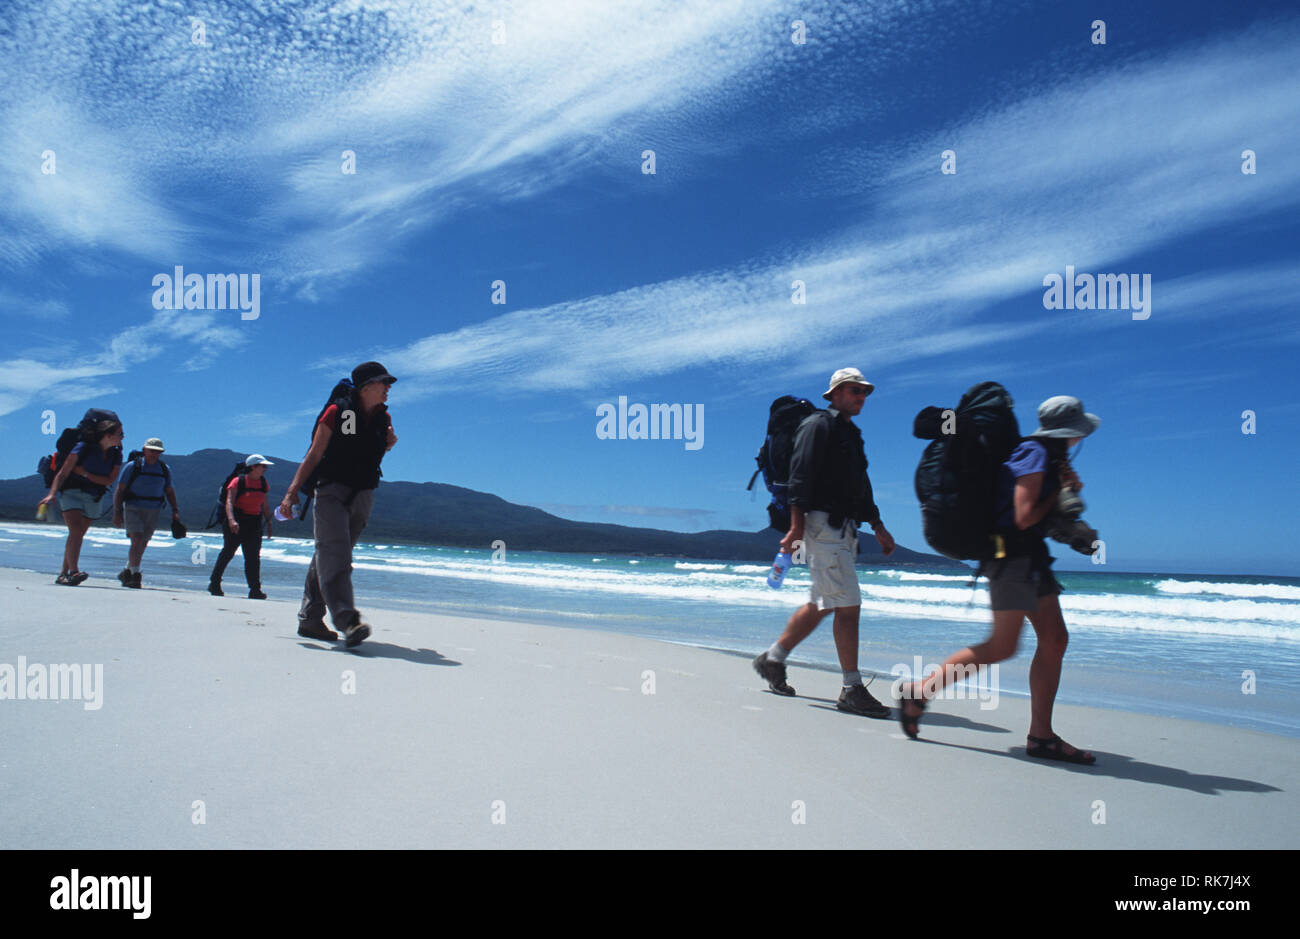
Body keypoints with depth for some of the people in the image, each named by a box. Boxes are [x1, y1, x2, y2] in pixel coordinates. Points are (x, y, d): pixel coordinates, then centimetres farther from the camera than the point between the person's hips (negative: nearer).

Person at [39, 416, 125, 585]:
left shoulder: (116, 455, 2)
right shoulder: (83, 448, -11)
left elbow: (110, 480, -5)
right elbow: (62, 473, -12)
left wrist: (85, 473, -14)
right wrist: (52, 494, -24)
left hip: (93, 498, 5)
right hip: (72, 493, -5)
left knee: (77, 536, 9)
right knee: (76, 531, -20)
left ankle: (64, 574, 17)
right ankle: (73, 572, -26)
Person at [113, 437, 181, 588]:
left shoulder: (165, 470, 8)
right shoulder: (133, 466, -3)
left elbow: (169, 491, 17)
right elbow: (119, 490, -2)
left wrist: (175, 510, 5)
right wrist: (117, 512, -8)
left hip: (153, 512, 4)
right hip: (133, 508, -4)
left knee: (142, 545, 9)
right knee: (137, 541, -17)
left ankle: (126, 572, 26)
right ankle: (135, 575, -12)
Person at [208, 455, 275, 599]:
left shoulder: (263, 483, 10)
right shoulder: (238, 481, -9)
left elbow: (265, 505, 18)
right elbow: (229, 502, -17)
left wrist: (269, 522, 14)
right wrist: (231, 520, -31)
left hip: (254, 524, 5)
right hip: (236, 523, -5)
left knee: (253, 557, -2)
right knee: (228, 552, 0)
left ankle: (255, 589, -4)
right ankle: (214, 583, 15)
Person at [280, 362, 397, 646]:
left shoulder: (383, 418, 10)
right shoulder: (337, 412, -4)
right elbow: (314, 455, -5)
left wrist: (389, 443, 4)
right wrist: (292, 492, -12)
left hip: (363, 495, 6)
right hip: (332, 490, -5)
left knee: (329, 556, 10)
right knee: (334, 553, -18)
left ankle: (310, 619, 16)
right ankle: (347, 620, -31)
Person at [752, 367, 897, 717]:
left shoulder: (850, 433, 24)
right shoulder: (818, 425, -5)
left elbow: (861, 487, 28)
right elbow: (800, 476, -14)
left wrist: (878, 526, 23)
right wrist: (797, 525, -22)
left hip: (843, 529, 10)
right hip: (822, 524, -10)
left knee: (822, 604, 13)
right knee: (848, 605, -11)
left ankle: (773, 659, 26)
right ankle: (852, 689, -5)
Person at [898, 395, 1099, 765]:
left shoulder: (1049, 456, 16)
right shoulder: (1035, 455, -14)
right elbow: (1024, 518, -21)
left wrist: (1068, 487, 6)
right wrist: (1060, 491, -7)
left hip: (1031, 555, 10)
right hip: (1012, 554, -10)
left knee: (1055, 639, 4)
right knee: (1002, 647, -8)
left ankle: (1041, 736, 7)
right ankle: (919, 690, 0)